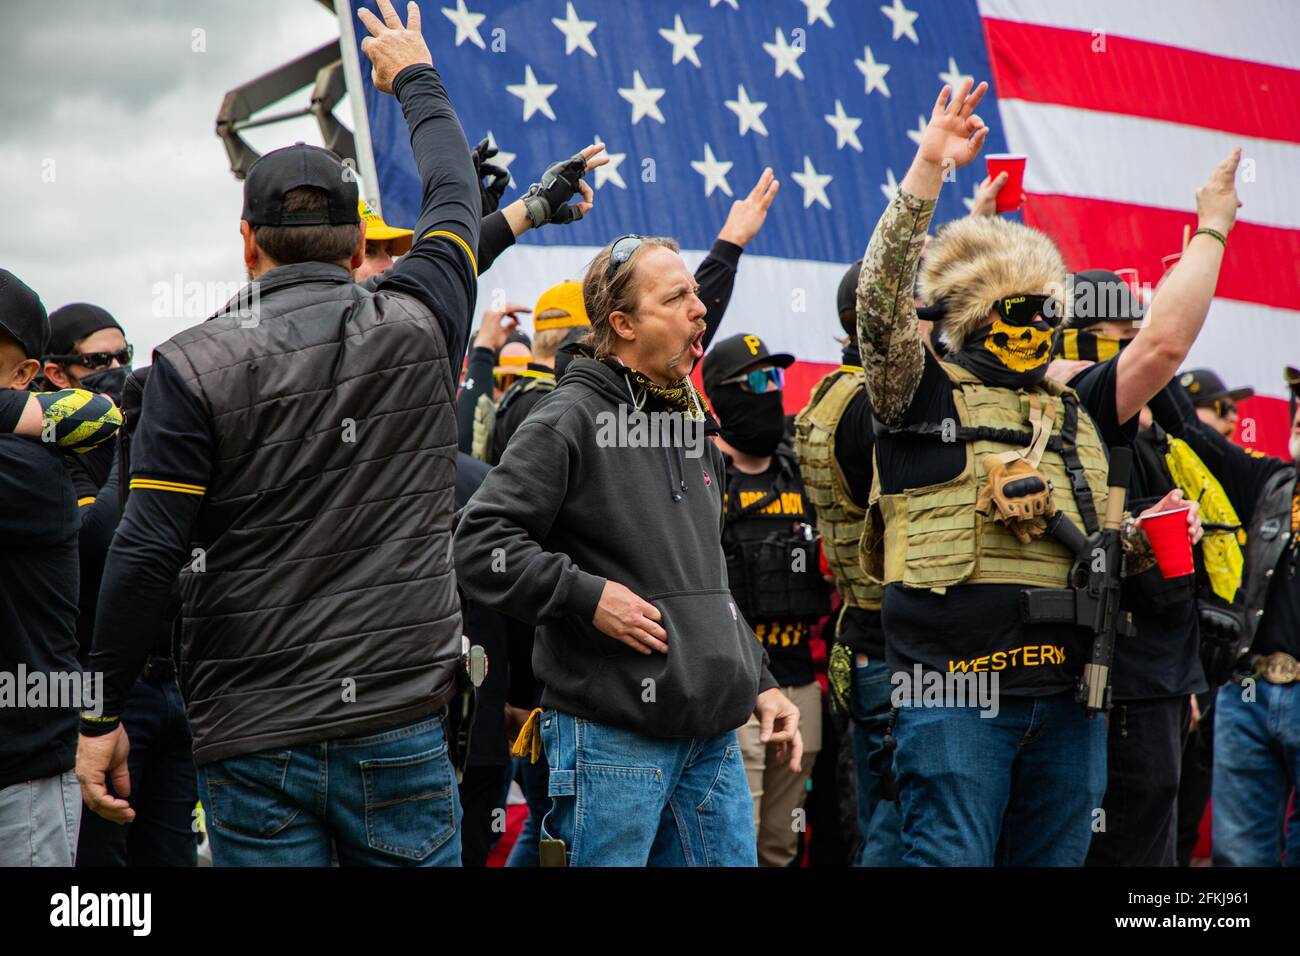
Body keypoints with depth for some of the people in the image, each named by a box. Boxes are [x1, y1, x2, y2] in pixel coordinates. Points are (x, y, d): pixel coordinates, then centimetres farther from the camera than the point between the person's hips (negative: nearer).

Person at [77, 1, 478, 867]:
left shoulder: (194, 367, -7)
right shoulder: (419, 333, 0)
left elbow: (144, 560, -10)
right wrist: (415, 77, 38)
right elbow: (455, 196, 20)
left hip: (255, 745, -1)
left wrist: (102, 716, 0)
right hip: (401, 731, 1)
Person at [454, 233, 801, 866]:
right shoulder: (570, 421, -7)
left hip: (713, 734, 8)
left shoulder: (693, 429, 18)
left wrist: (759, 683, 18)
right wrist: (587, 596, -19)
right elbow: (479, 542, -14)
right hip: (612, 736, -7)